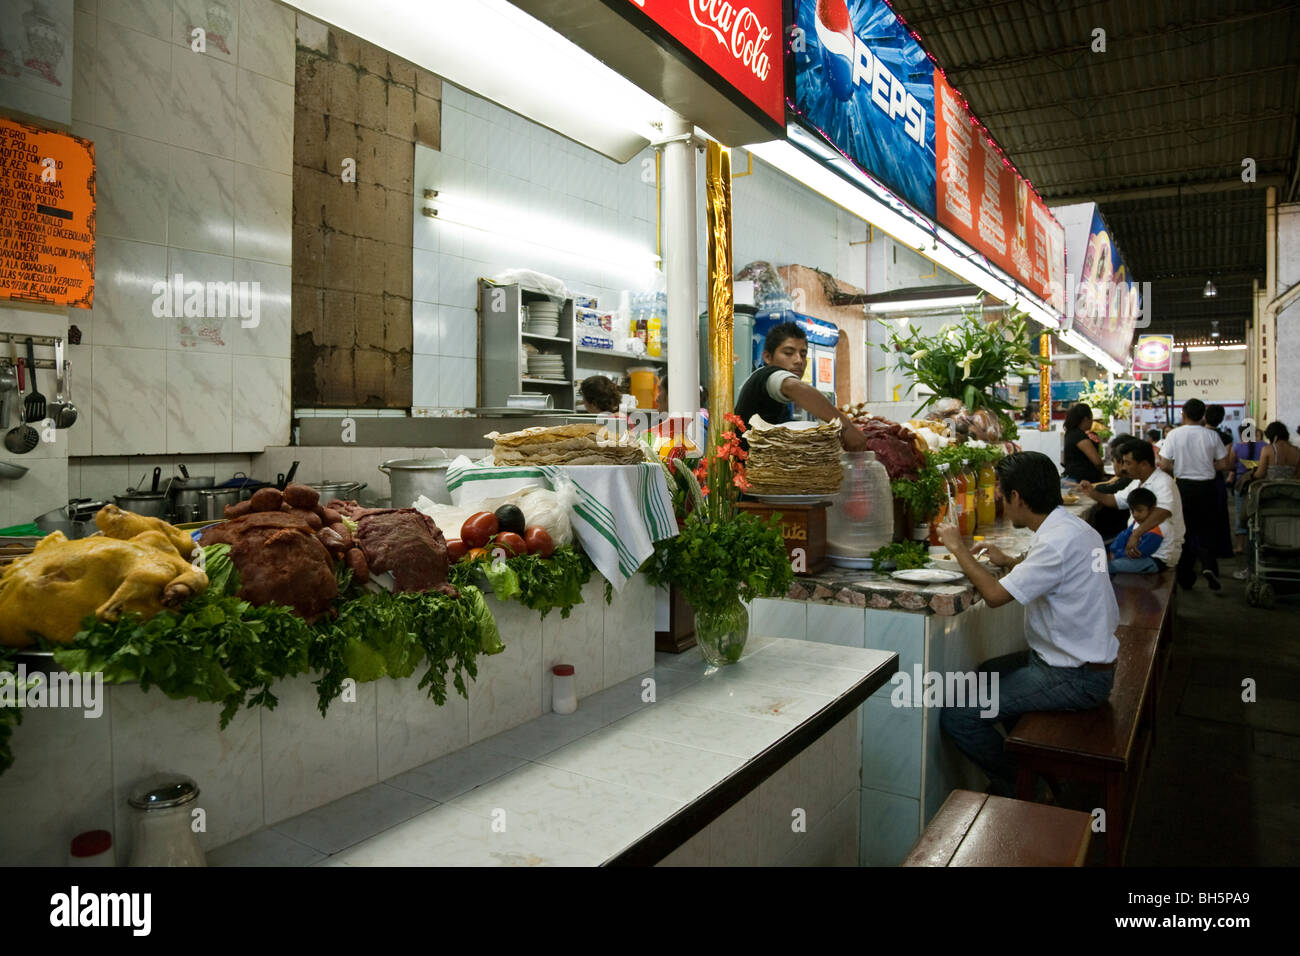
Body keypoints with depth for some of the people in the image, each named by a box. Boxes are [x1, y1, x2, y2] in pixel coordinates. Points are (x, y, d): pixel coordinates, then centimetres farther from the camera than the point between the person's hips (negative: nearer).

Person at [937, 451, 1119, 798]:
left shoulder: (1059, 541, -26)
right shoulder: (1073, 527, 6)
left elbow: (995, 594, -28)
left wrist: (958, 548, -16)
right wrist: (1008, 561, 15)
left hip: (1076, 678, -11)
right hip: (1085, 659, 11)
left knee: (956, 716, -14)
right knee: (984, 675, 27)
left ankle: (1015, 787, 9)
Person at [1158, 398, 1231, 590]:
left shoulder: (1174, 434, -9)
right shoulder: (1211, 435, -4)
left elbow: (1164, 465, -11)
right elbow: (1223, 465, -1)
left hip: (1183, 486, -1)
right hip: (1206, 486, 1)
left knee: (1184, 531, 9)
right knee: (1206, 529, 14)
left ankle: (1186, 578, 13)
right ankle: (1208, 565, -10)